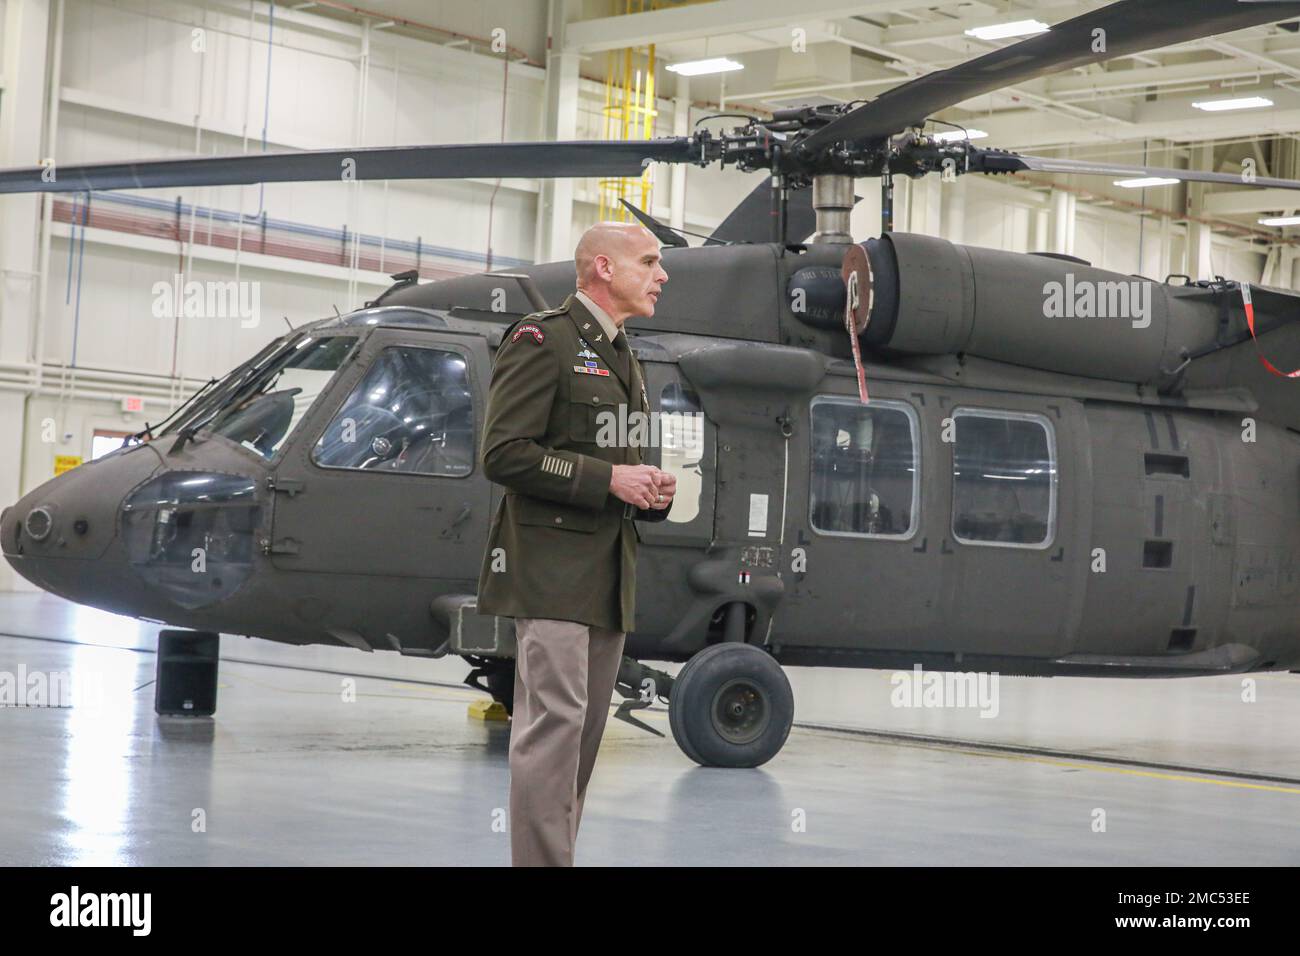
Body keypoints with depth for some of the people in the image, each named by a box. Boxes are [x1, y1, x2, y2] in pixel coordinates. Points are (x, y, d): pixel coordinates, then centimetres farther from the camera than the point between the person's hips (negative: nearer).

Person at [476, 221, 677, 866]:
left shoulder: (622, 358, 23)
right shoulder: (542, 340, -6)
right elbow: (503, 454, -14)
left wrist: (652, 494, 10)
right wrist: (607, 478, -16)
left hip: (610, 572, 9)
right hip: (551, 565, -9)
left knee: (586, 729, 9)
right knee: (555, 718, -14)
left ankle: (559, 851, 15)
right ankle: (540, 860, -12)